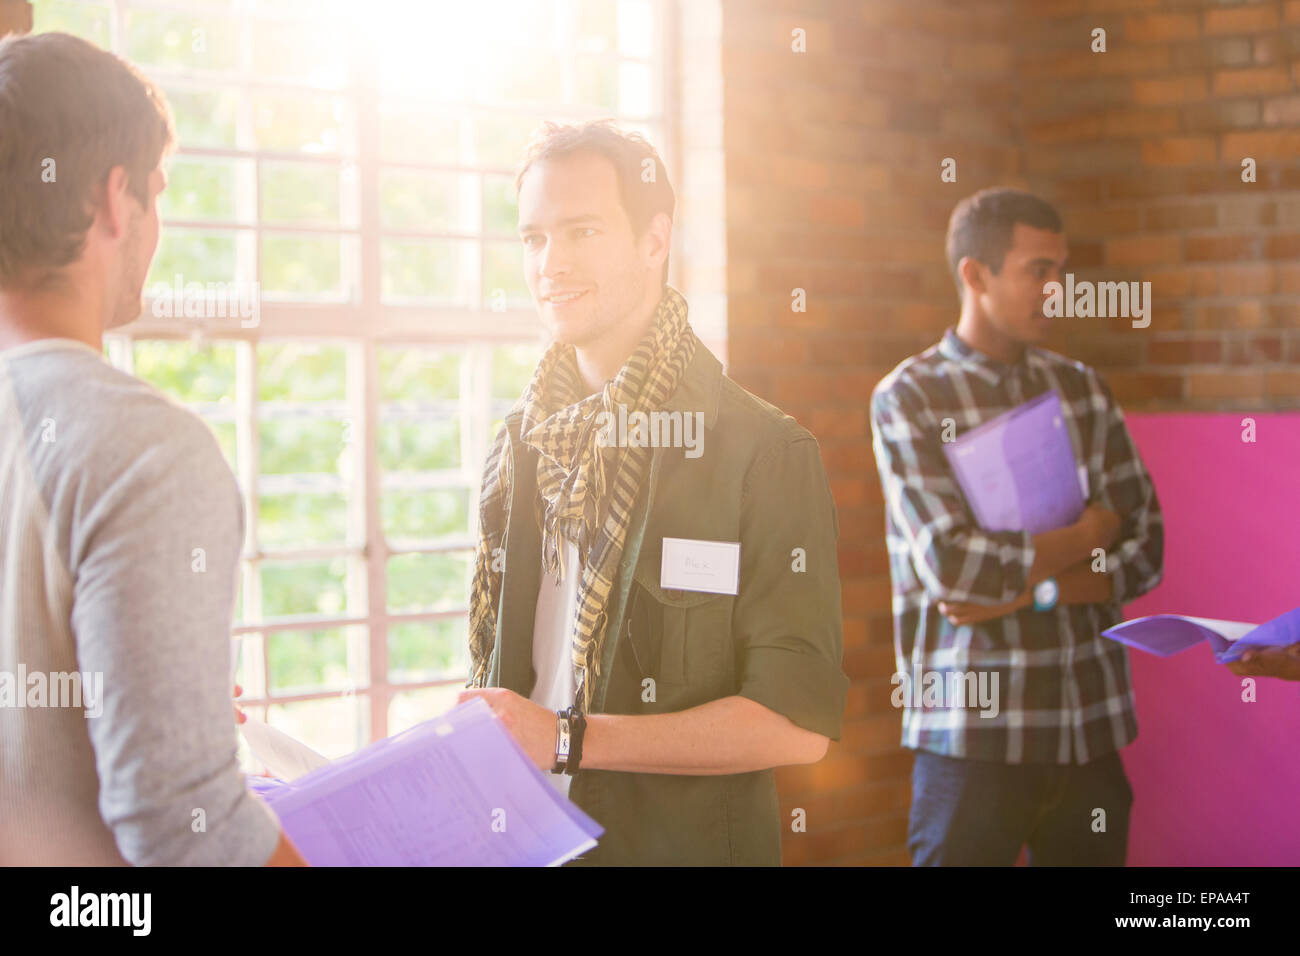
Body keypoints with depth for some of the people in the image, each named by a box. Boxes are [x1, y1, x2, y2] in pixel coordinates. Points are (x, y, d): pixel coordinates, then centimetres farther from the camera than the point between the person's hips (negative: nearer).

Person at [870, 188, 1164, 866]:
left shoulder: (1083, 389, 10)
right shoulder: (907, 398, -3)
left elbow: (1146, 549, 5)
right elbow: (950, 568, -15)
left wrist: (1033, 588, -10)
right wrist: (1085, 535, -3)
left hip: (1093, 728, 4)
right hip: (971, 734, -4)